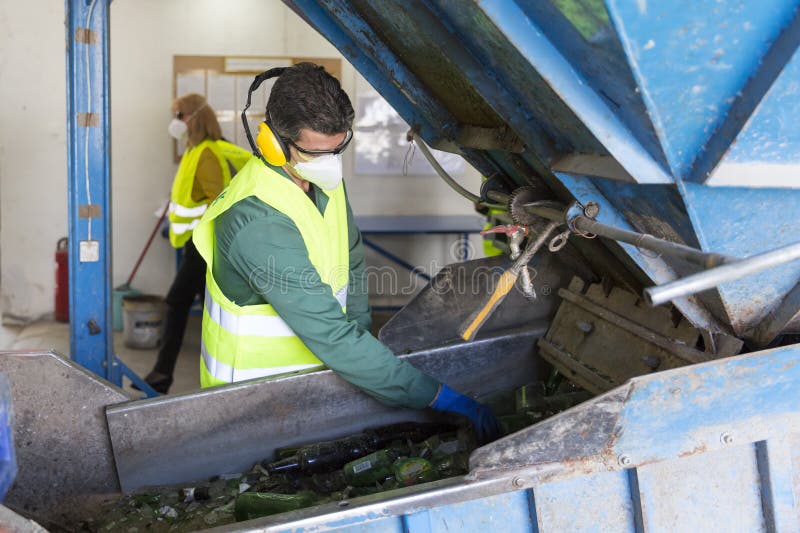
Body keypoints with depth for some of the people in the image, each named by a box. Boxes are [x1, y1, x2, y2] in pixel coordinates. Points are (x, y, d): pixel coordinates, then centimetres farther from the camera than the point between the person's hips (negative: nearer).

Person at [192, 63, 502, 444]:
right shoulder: (259, 226, -33)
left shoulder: (323, 178, -5)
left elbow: (352, 261, 13)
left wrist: (360, 333, 6)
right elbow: (331, 337, -36)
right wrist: (440, 398, -36)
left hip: (313, 372, 7)